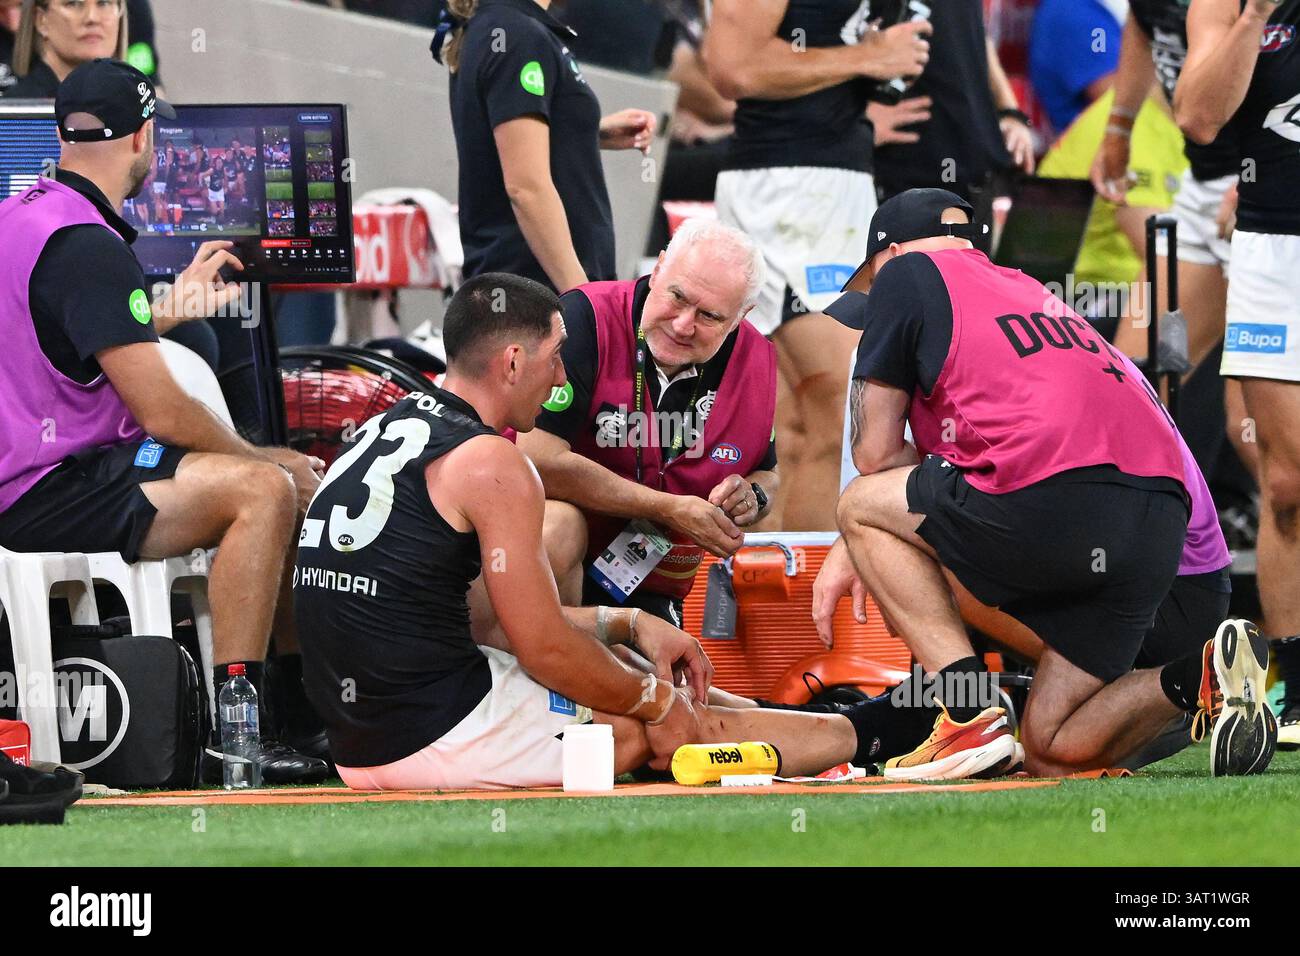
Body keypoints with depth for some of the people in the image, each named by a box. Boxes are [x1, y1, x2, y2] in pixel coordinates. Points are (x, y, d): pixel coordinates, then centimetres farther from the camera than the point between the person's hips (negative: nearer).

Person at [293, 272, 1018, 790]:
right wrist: (654, 700, 4)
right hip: (437, 738, -9)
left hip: (361, 743, 9)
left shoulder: (385, 434, 16)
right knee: (671, 726, 6)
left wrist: (630, 626, 24)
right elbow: (546, 649, -12)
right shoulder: (490, 462, -13)